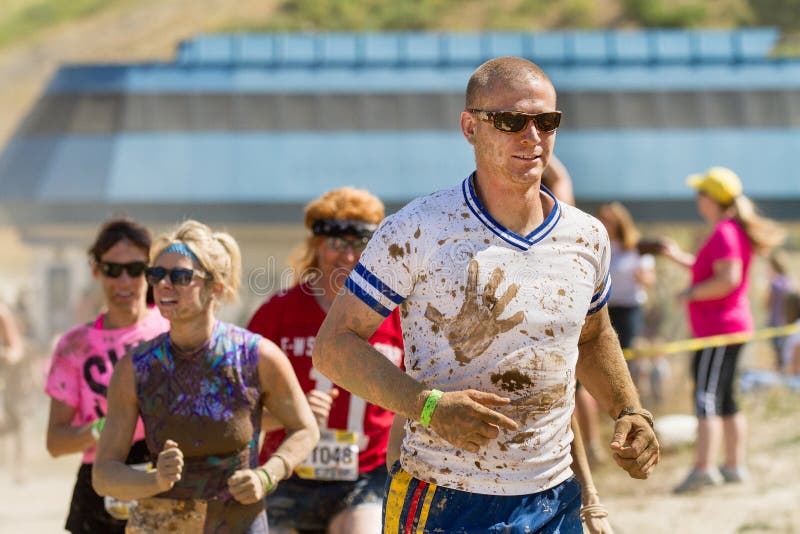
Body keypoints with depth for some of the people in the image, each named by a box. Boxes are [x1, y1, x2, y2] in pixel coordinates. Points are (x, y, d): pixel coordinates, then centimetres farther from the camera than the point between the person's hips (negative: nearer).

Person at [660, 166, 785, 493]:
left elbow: (728, 279, -27)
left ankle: (703, 468, -20)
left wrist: (692, 293, -17)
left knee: (707, 397, -14)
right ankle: (735, 465, 20)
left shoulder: (724, 234, -16)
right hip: (732, 327, 11)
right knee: (725, 399, 15)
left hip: (719, 330, -11)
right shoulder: (732, 231, 17)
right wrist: (678, 257, 24)